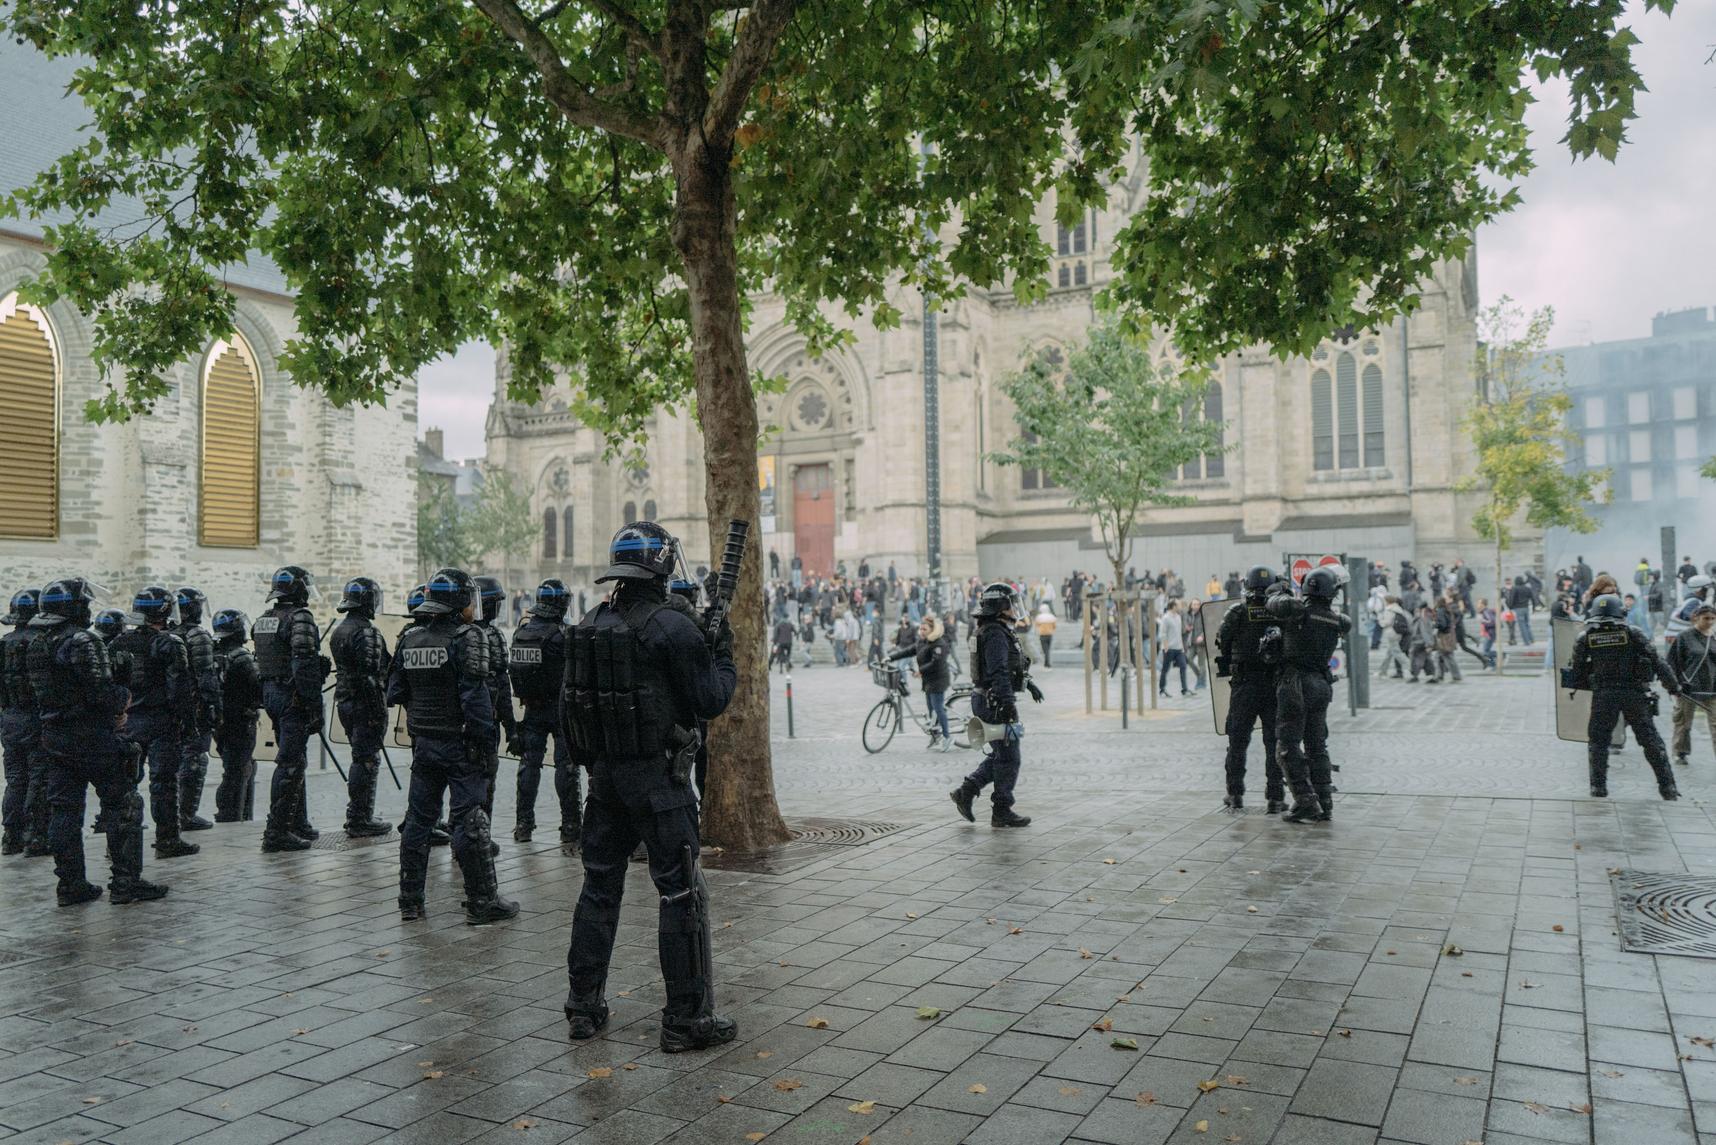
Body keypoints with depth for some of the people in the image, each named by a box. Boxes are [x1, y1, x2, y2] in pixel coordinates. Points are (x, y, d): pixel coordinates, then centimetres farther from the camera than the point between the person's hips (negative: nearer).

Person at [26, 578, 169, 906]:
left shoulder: (36, 646, 12)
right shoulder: (84, 641, -16)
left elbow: (42, 695, 18)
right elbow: (102, 692, -22)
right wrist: (124, 698, 1)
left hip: (54, 738, 8)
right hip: (92, 737, -8)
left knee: (64, 809, 10)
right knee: (124, 804, -1)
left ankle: (71, 884, 14)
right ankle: (126, 882, -1)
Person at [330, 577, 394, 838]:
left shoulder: (338, 630, 14)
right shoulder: (367, 633, -17)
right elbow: (370, 676, -21)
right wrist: (379, 712, -20)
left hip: (344, 702, 10)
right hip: (364, 705, -10)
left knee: (361, 758, 18)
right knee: (367, 761, -4)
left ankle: (355, 816, 24)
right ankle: (361, 821, 0)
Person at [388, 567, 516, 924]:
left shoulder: (410, 639, 8)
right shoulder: (467, 637, -13)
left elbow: (395, 693, 10)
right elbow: (474, 697, -18)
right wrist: (485, 741, -15)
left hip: (423, 743, 7)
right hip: (460, 743, -6)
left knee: (418, 818, 13)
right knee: (470, 821, -2)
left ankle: (410, 900, 19)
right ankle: (482, 902, 3)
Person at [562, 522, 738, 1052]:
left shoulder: (588, 626, 7)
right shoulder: (673, 626, -15)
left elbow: (571, 700, 13)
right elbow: (710, 701, -12)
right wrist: (723, 657, 5)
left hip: (603, 773, 7)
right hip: (657, 777, -7)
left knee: (599, 886, 16)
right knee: (682, 895, 1)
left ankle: (583, 1007, 25)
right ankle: (688, 1018, 5)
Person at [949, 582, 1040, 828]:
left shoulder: (999, 631, 16)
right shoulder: (996, 634, -18)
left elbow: (1010, 667, 29)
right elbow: (999, 673, -25)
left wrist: (1029, 684, 34)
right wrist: (1009, 703, -28)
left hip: (991, 703, 10)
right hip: (994, 704, -10)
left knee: (1000, 756, 16)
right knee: (1008, 758, -2)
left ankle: (965, 792, 16)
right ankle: (1001, 812, 6)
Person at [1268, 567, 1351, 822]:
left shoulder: (1297, 608, -14)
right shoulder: (1337, 621, 2)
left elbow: (1273, 604, -1)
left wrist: (1280, 590, 22)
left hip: (1295, 684, -6)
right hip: (1321, 684, 6)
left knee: (1289, 744, -1)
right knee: (1317, 746, 14)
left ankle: (1305, 801, -7)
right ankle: (1325, 805, 15)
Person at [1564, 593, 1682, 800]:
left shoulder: (1585, 638, 0)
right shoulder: (1633, 633, -2)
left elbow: (1577, 671, 4)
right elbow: (1657, 662, -1)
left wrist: (1575, 684, 22)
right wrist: (1674, 686, 8)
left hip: (1603, 696, 0)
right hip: (1635, 694, 0)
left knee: (1599, 741, 12)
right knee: (1651, 740, 9)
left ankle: (1598, 785, 9)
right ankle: (1667, 786, 10)